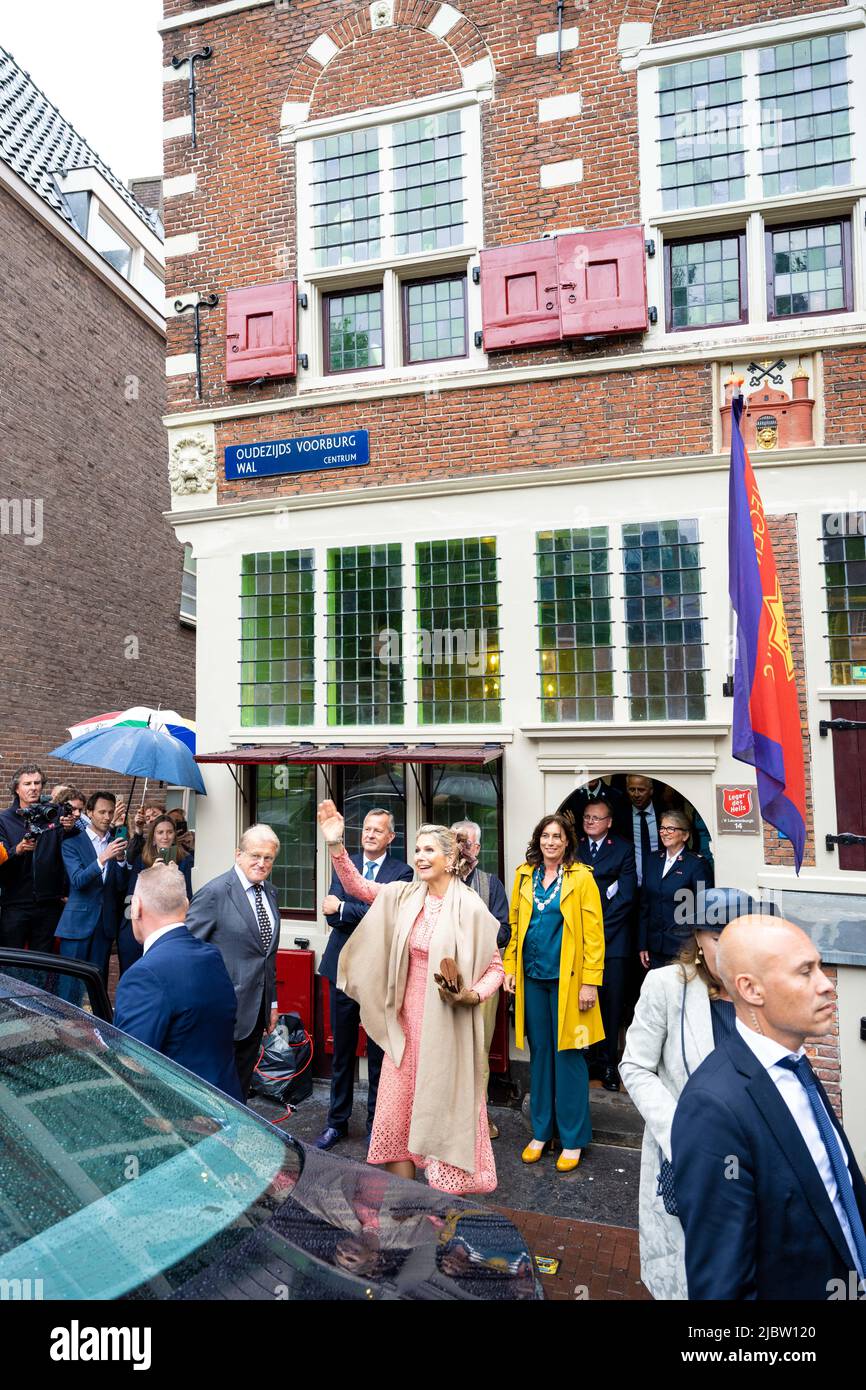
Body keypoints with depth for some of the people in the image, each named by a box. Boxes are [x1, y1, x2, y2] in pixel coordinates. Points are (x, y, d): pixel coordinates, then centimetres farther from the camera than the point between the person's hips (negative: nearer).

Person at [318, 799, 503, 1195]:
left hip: (447, 1025, -5)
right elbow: (357, 886, 2)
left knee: (445, 1110, 6)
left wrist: (473, 995, -23)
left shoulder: (470, 908, -13)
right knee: (394, 1112, 12)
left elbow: (495, 967, -5)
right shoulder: (405, 896, 1)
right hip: (407, 1022, 5)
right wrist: (336, 844, -12)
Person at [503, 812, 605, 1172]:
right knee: (539, 1053, 13)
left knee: (568, 1054, 3)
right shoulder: (524, 875, 6)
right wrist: (510, 967, 6)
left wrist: (590, 982, -12)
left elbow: (593, 933, -8)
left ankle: (572, 1139, 17)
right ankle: (541, 1131, 26)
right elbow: (515, 925, 11)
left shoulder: (581, 878, -6)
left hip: (567, 979, -4)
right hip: (532, 978, 4)